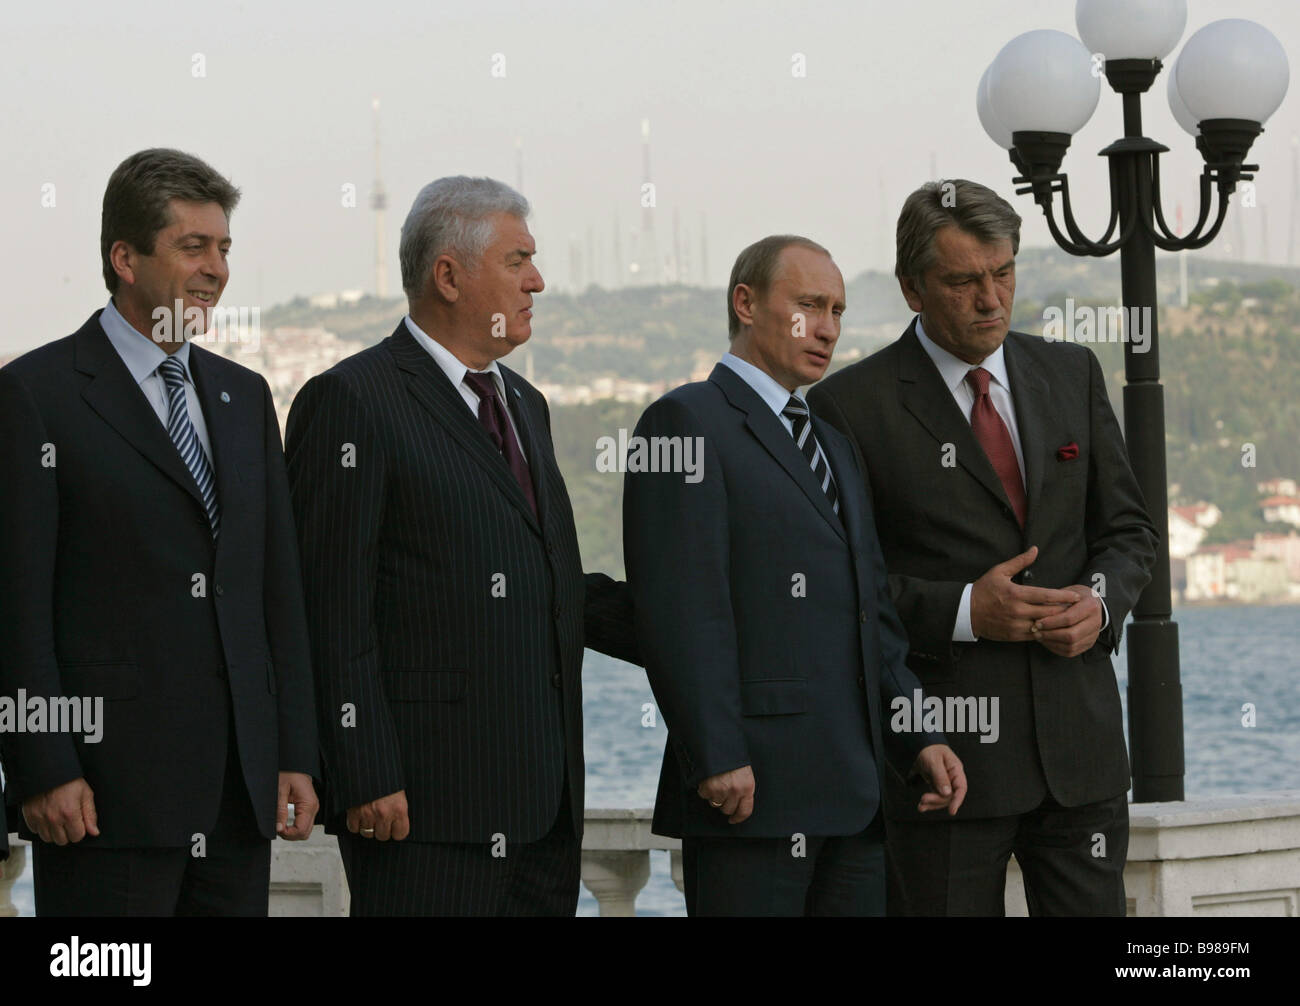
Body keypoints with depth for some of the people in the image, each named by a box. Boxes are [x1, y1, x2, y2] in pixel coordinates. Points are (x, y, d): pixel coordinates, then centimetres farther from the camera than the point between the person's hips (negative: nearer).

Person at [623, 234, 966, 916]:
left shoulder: (832, 445, 24)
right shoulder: (688, 424, -4)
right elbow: (680, 610, -14)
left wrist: (918, 740, 11)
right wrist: (716, 759, -20)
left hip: (853, 794, 8)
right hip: (749, 785, -8)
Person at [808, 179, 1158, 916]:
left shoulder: (1071, 374, 11)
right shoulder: (854, 405, -4)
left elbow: (1128, 528, 15)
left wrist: (1101, 598, -7)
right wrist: (963, 611, -17)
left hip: (1081, 739, 4)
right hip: (946, 749, -4)